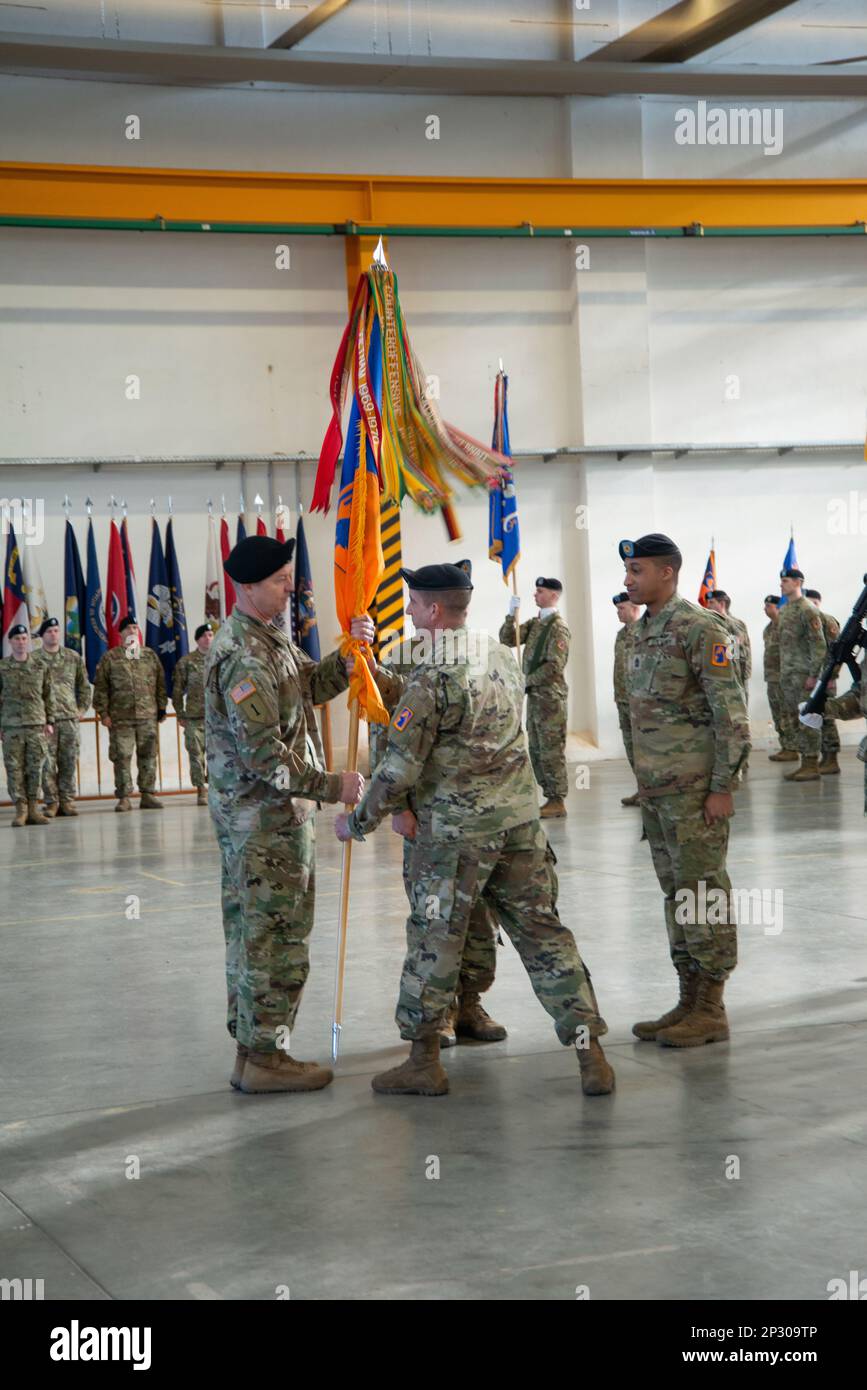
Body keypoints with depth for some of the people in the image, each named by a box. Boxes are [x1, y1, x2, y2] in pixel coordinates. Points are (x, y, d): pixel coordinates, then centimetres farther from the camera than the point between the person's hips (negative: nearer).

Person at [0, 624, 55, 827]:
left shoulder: (40, 666, 9)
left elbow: (48, 696, 12)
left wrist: (49, 721, 6)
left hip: (36, 726, 1)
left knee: (35, 768, 1)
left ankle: (33, 809, 8)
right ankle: (20, 810, 2)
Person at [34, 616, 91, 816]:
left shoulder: (73, 657, 10)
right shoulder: (34, 660, 0)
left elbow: (84, 686, 16)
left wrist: (82, 708, 8)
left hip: (70, 718, 3)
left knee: (69, 762, 4)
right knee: (48, 764, -3)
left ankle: (67, 801, 11)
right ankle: (52, 803, 5)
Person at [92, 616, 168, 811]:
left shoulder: (150, 655, 12)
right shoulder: (110, 657, 4)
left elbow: (160, 683, 15)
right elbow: (100, 686, 2)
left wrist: (162, 707, 10)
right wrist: (103, 712, -4)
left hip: (148, 716, 2)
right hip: (120, 718, -2)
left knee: (148, 756, 4)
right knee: (122, 757, -3)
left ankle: (147, 795, 11)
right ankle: (124, 798, 3)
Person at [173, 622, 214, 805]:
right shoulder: (186, 661, 4)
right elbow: (178, 689, 5)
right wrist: (181, 714, 2)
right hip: (195, 716, -1)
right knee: (196, 753, -1)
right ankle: (201, 791, 6)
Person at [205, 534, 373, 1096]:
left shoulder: (270, 637, 12)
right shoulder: (244, 658, -20)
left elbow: (312, 684, 19)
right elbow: (264, 756, -24)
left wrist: (349, 654, 1)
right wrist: (331, 786, -19)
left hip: (258, 813, 10)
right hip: (264, 817, -10)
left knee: (253, 933, 15)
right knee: (275, 937, -5)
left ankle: (253, 1047, 24)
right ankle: (263, 1059, 2)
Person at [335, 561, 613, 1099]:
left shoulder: (432, 680, -15)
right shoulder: (502, 657, 8)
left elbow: (401, 768, -13)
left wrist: (357, 822, 0)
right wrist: (380, 680, 18)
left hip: (456, 830, -6)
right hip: (520, 819, 6)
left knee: (435, 939, 7)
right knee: (543, 932, 8)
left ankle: (424, 1061, 15)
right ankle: (591, 1055, 6)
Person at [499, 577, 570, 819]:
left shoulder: (558, 627, -13)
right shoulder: (534, 623, 13)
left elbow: (554, 666, -19)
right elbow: (507, 639, 10)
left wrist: (526, 681, -15)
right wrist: (511, 614, -2)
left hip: (551, 696, -9)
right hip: (534, 695, 9)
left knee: (551, 750, -6)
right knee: (536, 750, 12)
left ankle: (557, 802, -1)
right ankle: (551, 797, 19)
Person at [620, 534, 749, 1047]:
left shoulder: (700, 629, -13)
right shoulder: (644, 630, 14)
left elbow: (731, 712, -16)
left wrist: (722, 787, -18)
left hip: (695, 788, -9)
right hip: (656, 789, 9)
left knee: (702, 893, -3)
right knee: (677, 894, 12)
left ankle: (711, 1010, 4)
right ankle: (690, 1001, 20)